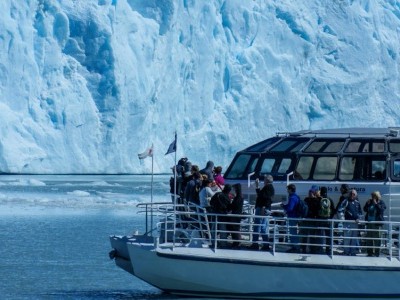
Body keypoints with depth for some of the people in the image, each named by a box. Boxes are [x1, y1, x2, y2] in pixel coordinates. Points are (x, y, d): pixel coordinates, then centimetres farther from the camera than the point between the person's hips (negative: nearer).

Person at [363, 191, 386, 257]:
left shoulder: (381, 202, -1)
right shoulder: (370, 202, 12)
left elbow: (381, 209, -16)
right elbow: (365, 209, 13)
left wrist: (376, 204, -18)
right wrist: (367, 204, -3)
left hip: (377, 223, -6)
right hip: (369, 222, 6)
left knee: (377, 239, -6)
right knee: (369, 238, 9)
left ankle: (376, 252, -2)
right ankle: (369, 252, 16)